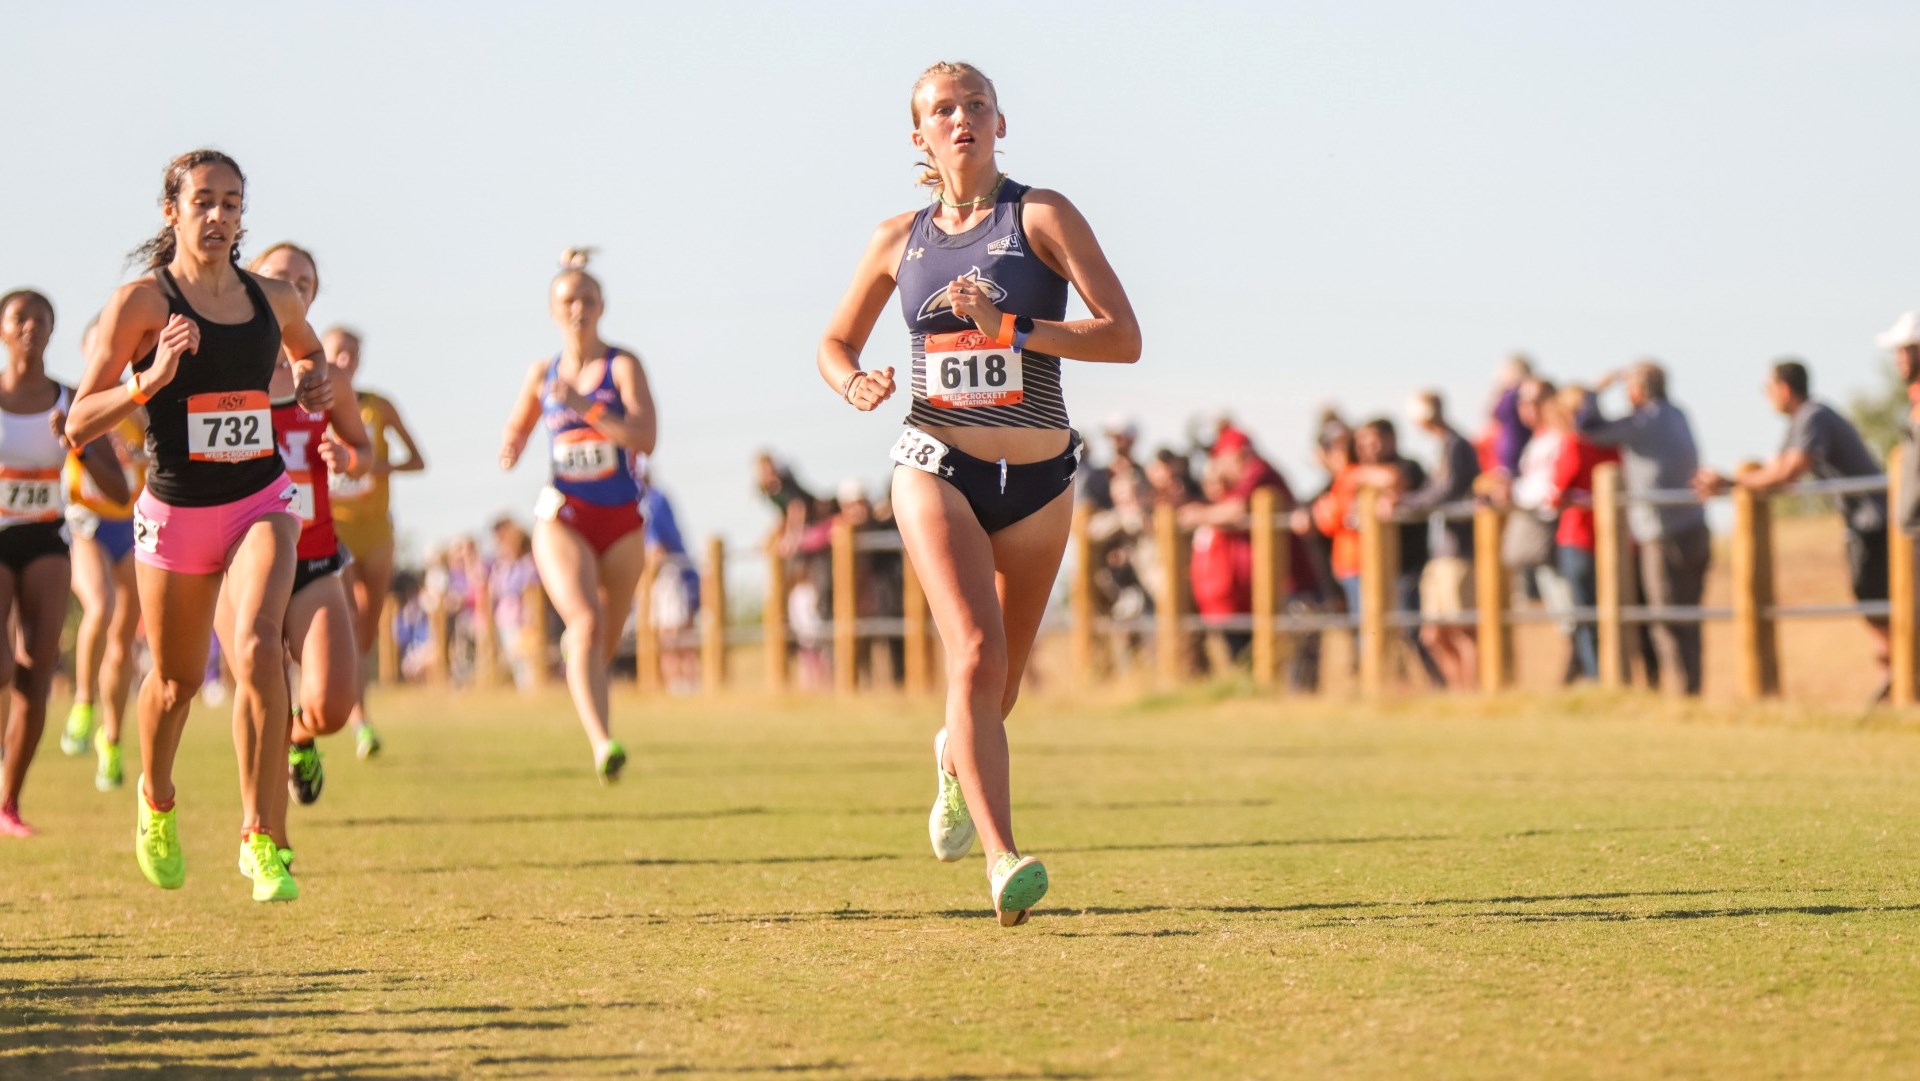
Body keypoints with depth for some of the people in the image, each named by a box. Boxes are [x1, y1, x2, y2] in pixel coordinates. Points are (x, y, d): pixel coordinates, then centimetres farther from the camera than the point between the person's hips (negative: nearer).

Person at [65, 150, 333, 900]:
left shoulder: (274, 301, 3)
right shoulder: (141, 302, -9)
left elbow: (306, 349, 29)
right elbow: (79, 424, -11)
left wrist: (314, 381, 5)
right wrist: (151, 379, -26)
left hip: (259, 503, 1)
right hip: (175, 509, -1)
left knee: (257, 649, -23)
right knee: (177, 680, 14)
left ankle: (260, 838, -15)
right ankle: (156, 802, 47)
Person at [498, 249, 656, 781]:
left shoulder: (623, 366, -5)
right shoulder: (543, 374, 5)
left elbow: (646, 438, -18)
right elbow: (518, 428, 20)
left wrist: (585, 407, -27)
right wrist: (511, 448, -3)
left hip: (620, 519, 0)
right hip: (563, 517, 0)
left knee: (607, 638, 11)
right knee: (587, 623, -23)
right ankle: (602, 744, -34)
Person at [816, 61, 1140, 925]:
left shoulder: (1040, 215, -3)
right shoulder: (900, 239, 6)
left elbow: (1122, 337, -11)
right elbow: (835, 343, 18)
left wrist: (1012, 330, -22)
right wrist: (855, 384, -5)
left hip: (1038, 478, 0)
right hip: (938, 468, 0)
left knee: (1001, 679, 14)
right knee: (974, 651, -21)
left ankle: (957, 759, 50)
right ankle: (1004, 861, -28)